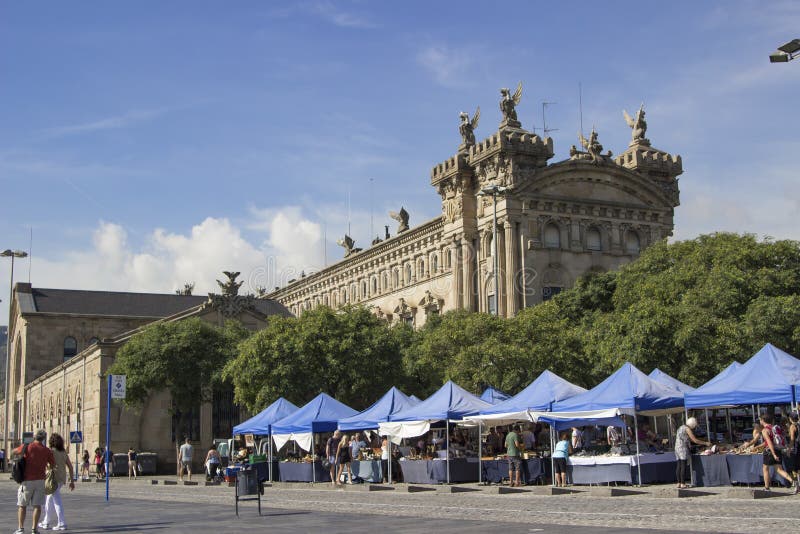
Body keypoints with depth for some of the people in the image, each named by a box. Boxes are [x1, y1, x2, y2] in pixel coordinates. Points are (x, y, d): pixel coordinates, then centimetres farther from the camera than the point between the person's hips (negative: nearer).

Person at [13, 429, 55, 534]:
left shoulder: (27, 447, -7)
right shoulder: (47, 451, -1)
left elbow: (14, 452, 12)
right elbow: (53, 465, 7)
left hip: (27, 480, -2)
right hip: (40, 480, 2)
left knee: (22, 505, 8)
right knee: (37, 505, 5)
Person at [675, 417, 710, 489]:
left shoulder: (681, 427, 20)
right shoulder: (687, 429, -8)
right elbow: (695, 440, -10)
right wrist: (706, 443, -1)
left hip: (677, 448, 9)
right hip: (683, 448, -9)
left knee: (679, 466, 7)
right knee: (684, 466, -8)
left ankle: (679, 483, 6)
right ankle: (683, 484, -10)